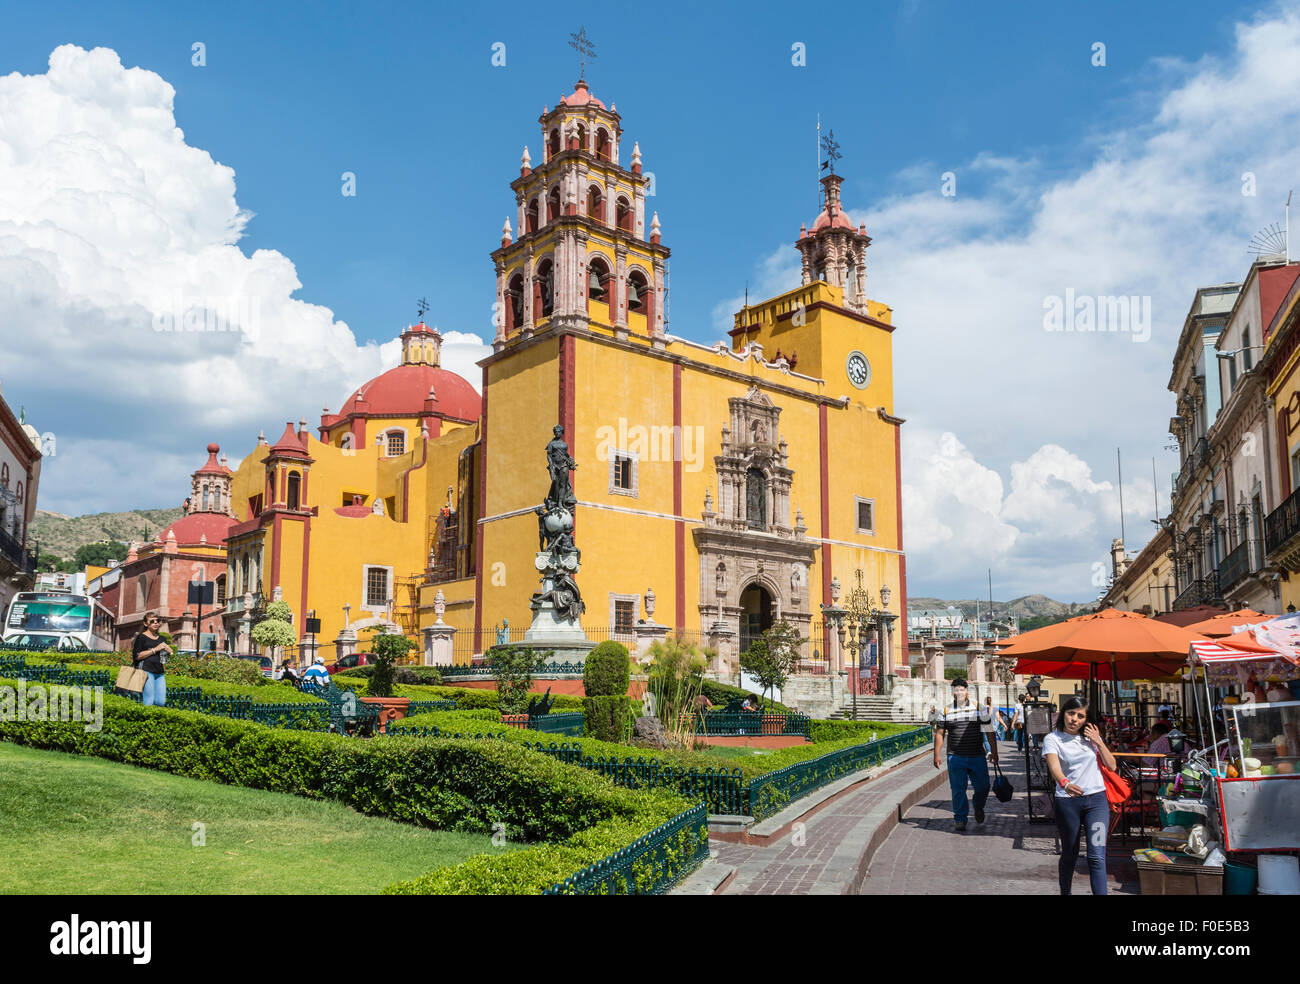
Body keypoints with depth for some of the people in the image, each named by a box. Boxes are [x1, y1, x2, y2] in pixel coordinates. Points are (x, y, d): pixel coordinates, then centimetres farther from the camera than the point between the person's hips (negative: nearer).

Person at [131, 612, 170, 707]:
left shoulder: (162, 639, 20)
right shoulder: (141, 637, 2)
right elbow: (136, 656, -8)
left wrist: (168, 651, 5)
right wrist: (155, 650, -10)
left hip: (159, 673, 6)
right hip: (146, 670, -6)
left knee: (161, 702, -4)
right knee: (148, 703, -13)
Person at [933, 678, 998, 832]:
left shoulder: (979, 708, 4)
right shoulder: (946, 711, 5)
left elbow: (989, 731, 7)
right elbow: (939, 734, 7)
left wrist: (994, 752, 4)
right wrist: (936, 755, 1)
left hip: (977, 757, 0)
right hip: (955, 758, 0)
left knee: (983, 787, 4)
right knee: (958, 790, 0)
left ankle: (979, 808, 34)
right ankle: (959, 819, 11)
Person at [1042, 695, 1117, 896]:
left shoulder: (1091, 736, 8)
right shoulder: (1052, 739, -6)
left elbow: (1111, 766, 7)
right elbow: (1054, 766, -24)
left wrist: (1098, 741, -4)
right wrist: (1065, 783, -44)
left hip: (1096, 799, 2)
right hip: (1067, 801, -2)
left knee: (1097, 856, -9)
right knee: (1069, 854, 10)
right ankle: (1065, 892, 29)